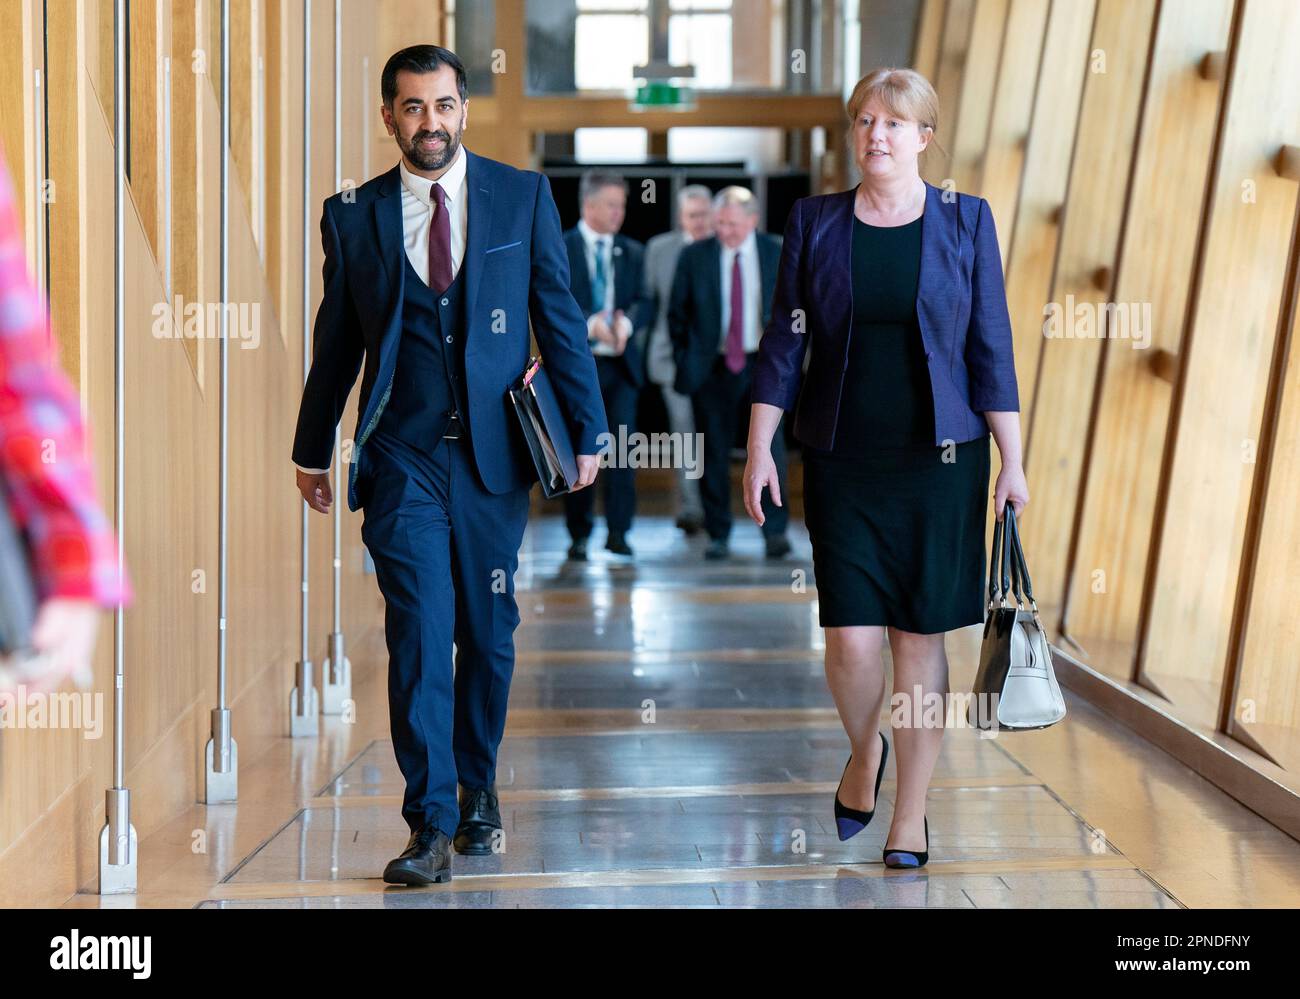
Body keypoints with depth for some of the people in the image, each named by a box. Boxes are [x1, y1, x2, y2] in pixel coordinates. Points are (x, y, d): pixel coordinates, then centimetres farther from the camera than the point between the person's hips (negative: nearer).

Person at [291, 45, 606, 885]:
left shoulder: (523, 196, 3)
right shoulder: (354, 216, 4)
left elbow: (561, 318, 4)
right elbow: (336, 343, 12)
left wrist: (587, 430, 1)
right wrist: (313, 451, 17)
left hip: (493, 451, 1)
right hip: (402, 460, -1)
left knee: (489, 635, 9)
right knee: (419, 637, -7)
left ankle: (478, 790, 30)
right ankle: (432, 826, -4)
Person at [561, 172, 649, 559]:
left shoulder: (633, 252, 11)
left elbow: (643, 302, 3)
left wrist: (627, 321, -19)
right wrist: (588, 325, -21)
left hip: (621, 365, 2)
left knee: (623, 446, -7)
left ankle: (618, 531, 0)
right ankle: (579, 534, 12)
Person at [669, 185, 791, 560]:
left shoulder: (779, 254, 2)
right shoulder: (694, 256, 1)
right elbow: (677, 314, 8)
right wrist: (685, 361, 4)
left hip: (763, 364, 0)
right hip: (711, 367, 1)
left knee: (770, 446, -8)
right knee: (713, 455, 3)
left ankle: (775, 532, 0)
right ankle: (718, 536, 11)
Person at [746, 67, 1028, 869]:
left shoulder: (966, 223, 1)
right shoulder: (816, 222, 3)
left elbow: (991, 349, 1)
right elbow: (785, 343, 5)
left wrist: (1012, 462, -2)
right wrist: (760, 447, 0)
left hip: (939, 457, -1)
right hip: (842, 459, 1)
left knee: (920, 637, 2)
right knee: (852, 638, -6)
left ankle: (912, 814, 14)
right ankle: (865, 753, 26)